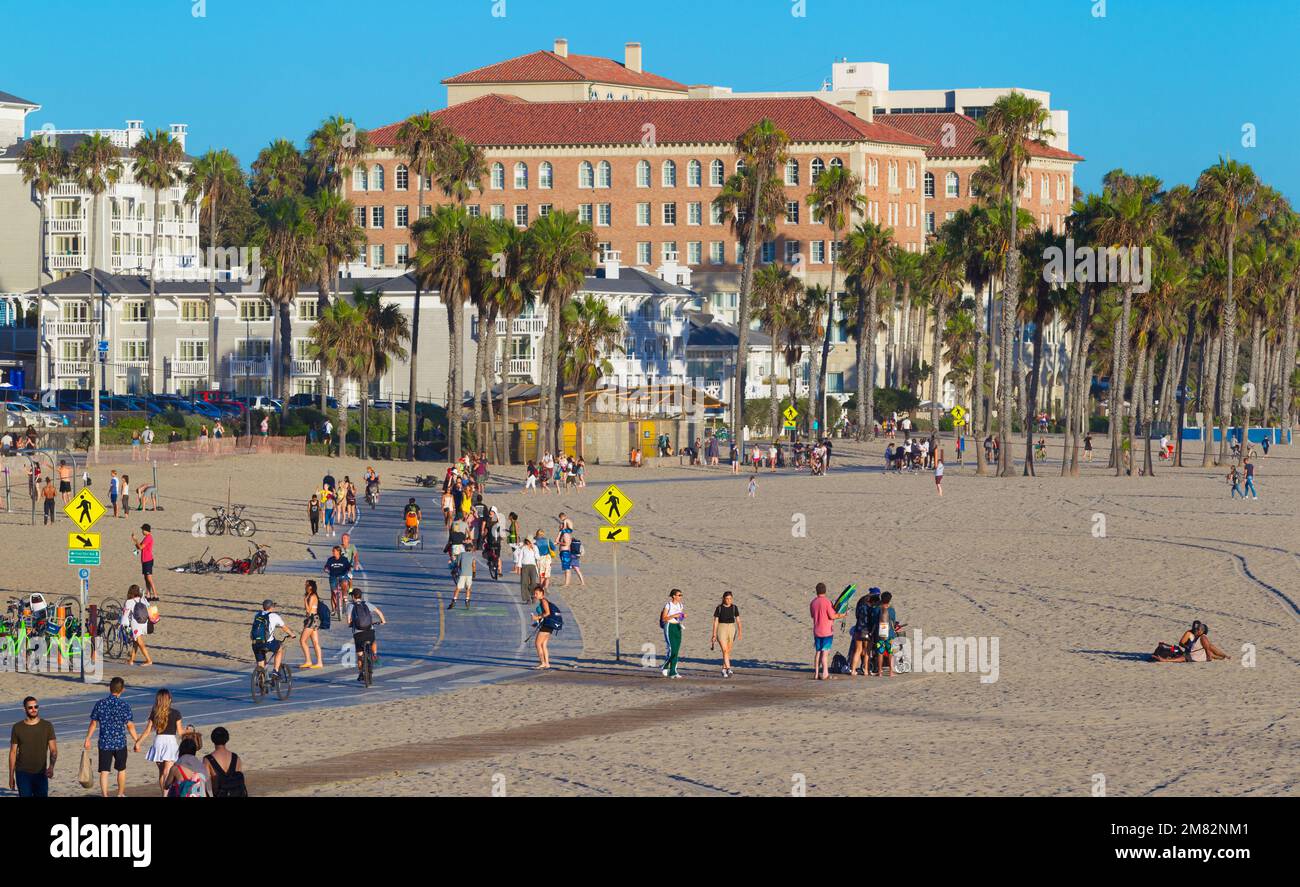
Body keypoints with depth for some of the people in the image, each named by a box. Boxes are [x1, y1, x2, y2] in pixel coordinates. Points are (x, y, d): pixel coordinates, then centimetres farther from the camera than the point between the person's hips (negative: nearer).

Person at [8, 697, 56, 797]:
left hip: (41, 774, 1)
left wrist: (51, 766, -21)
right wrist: (11, 776, 4)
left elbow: (53, 750, -1)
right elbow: (13, 752, 6)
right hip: (23, 774, -1)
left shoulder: (47, 726, 1)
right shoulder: (18, 728, 1)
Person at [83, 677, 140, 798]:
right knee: (121, 769, 19)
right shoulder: (124, 705, -9)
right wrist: (136, 740, 5)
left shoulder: (100, 704, -5)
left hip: (104, 743, 0)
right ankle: (120, 794, 33)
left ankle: (105, 795, -8)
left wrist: (88, 739, 11)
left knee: (104, 771, 1)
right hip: (120, 742, 0)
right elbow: (129, 725, -6)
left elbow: (93, 723, 0)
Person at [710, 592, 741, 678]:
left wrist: (739, 632, -9)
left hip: (731, 629, 3)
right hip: (721, 629, -3)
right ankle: (729, 669, -22)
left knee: (728, 651, 8)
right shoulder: (719, 608, -5)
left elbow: (738, 621, 2)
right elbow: (715, 621, -3)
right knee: (724, 650, -15)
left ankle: (724, 669, 20)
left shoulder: (734, 608, 2)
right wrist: (714, 635, -4)